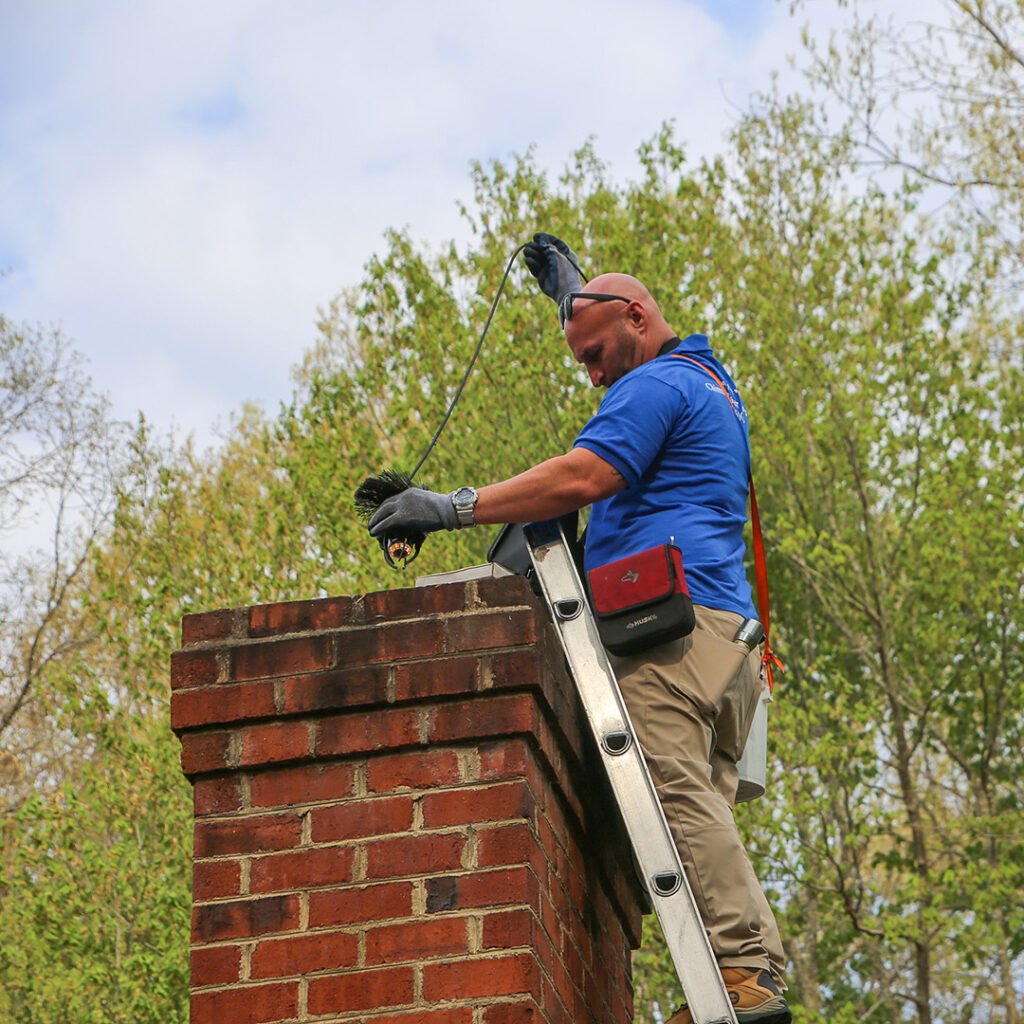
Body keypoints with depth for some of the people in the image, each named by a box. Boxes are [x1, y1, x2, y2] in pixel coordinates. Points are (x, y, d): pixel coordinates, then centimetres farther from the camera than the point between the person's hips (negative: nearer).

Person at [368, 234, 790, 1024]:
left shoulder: (657, 386, -2)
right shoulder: (709, 383, 29)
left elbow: (579, 479, -14)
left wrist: (453, 508, -12)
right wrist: (575, 290, 57)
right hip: (727, 632, 10)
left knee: (677, 794, -18)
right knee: (704, 804, 4)